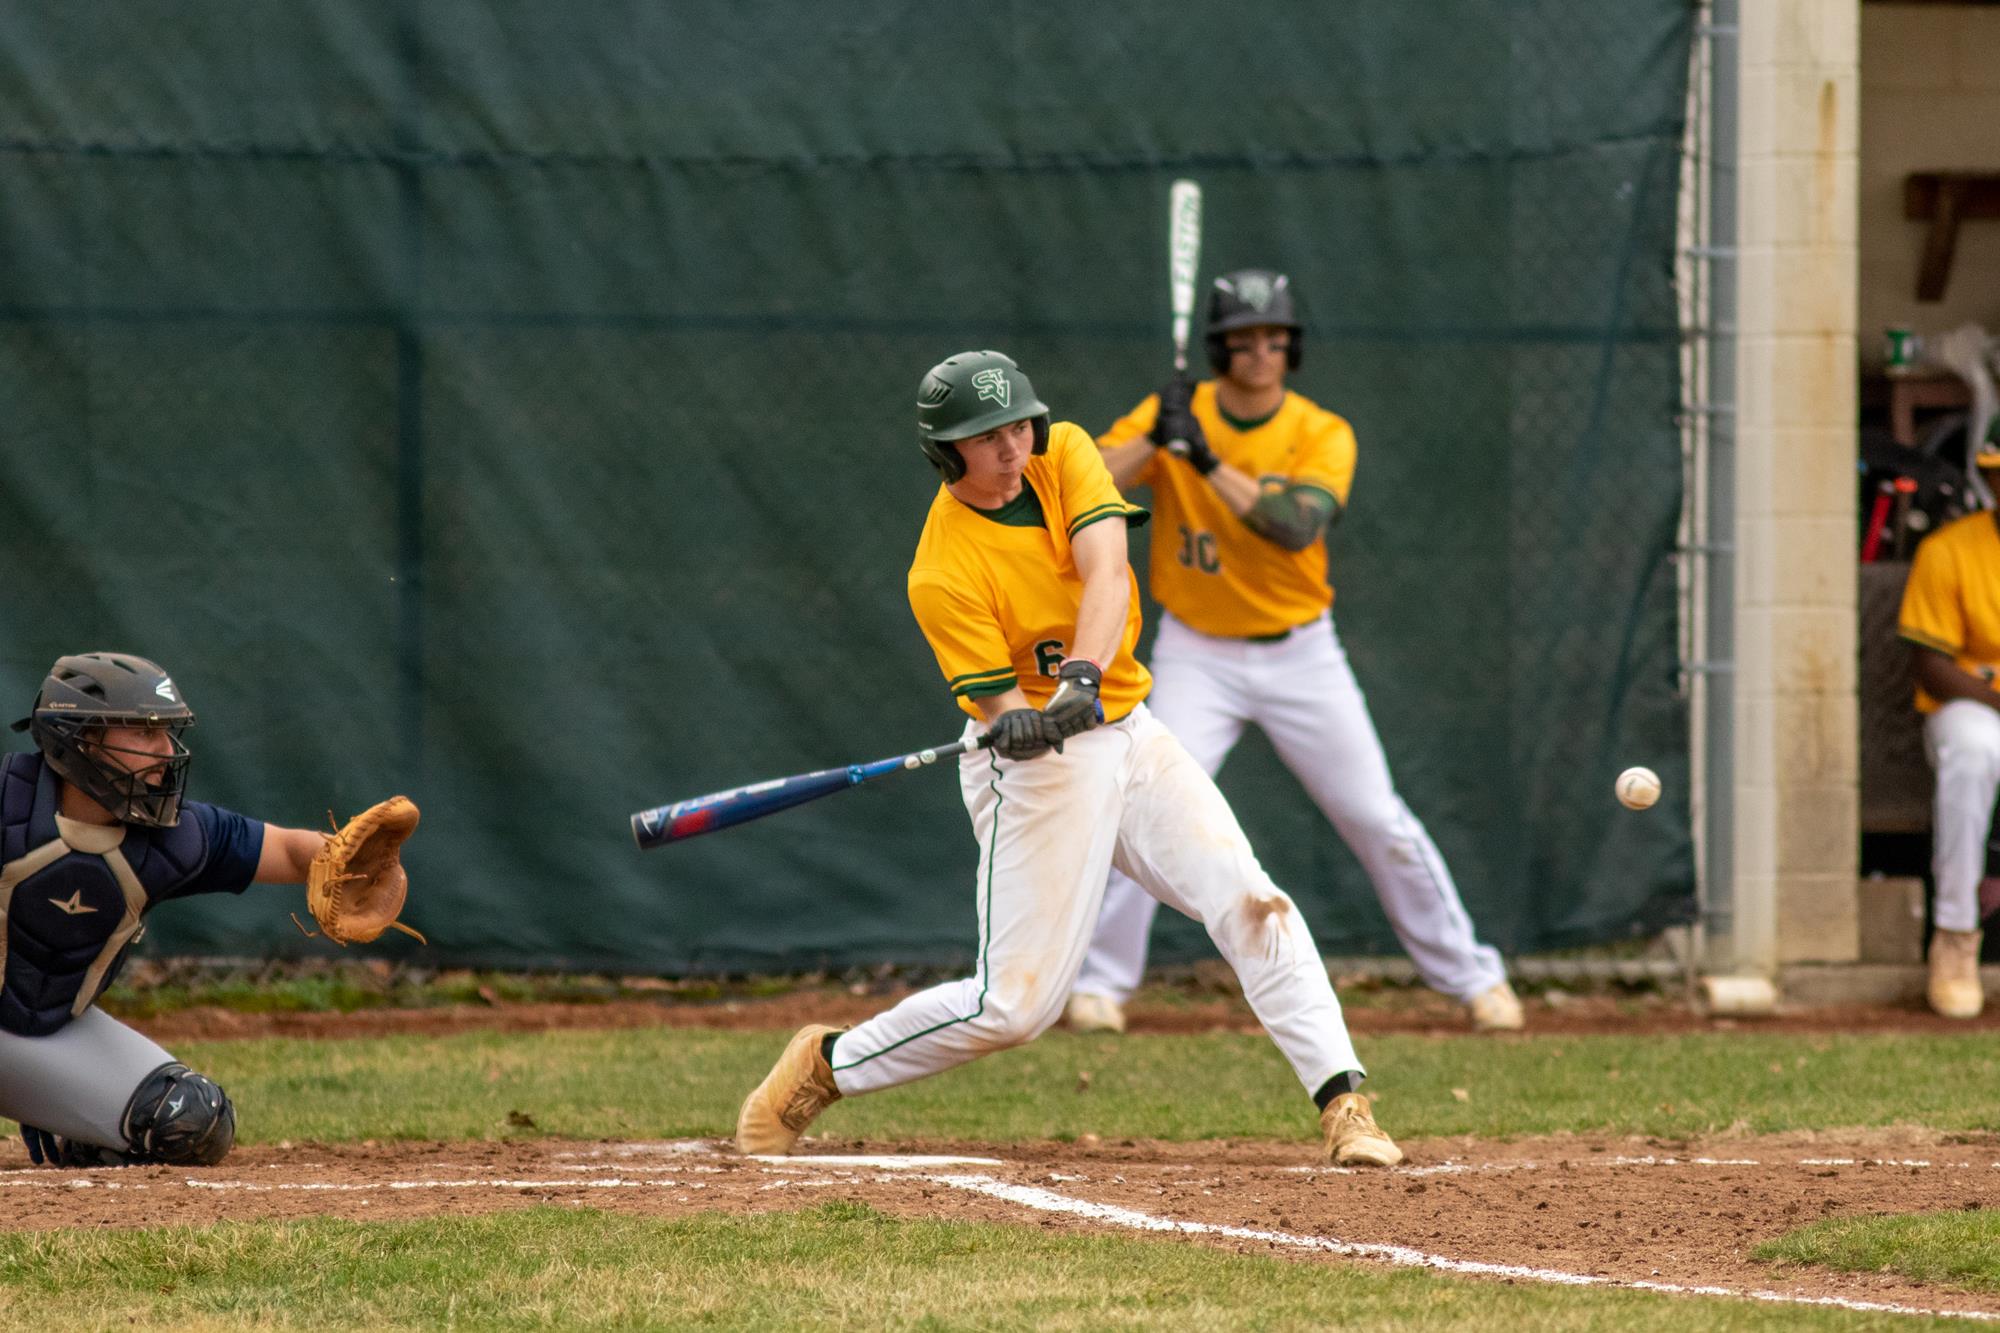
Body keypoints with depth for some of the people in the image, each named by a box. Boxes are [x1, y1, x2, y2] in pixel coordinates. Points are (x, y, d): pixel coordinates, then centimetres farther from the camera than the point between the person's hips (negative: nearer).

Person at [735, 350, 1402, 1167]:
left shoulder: (1064, 455, -5)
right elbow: (1000, 709, -21)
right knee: (1016, 1003, -7)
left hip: (1126, 729, 6)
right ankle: (825, 1065, 12)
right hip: (1038, 768, -6)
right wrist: (1019, 725, -46)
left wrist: (1080, 678, -38)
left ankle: (1341, 1103, -10)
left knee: (1250, 905, -10)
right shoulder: (943, 575, -20)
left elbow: (1106, 573, -21)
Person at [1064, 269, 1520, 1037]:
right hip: (1199, 656, 0)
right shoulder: (1171, 415, -6)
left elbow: (1296, 526, -27)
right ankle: (1099, 985, -4)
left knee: (1378, 821, 2)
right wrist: (1156, 439, -32)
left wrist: (1209, 461, -35)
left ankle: (1469, 977, 14)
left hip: (1299, 652, 0)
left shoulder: (1323, 435, -9)